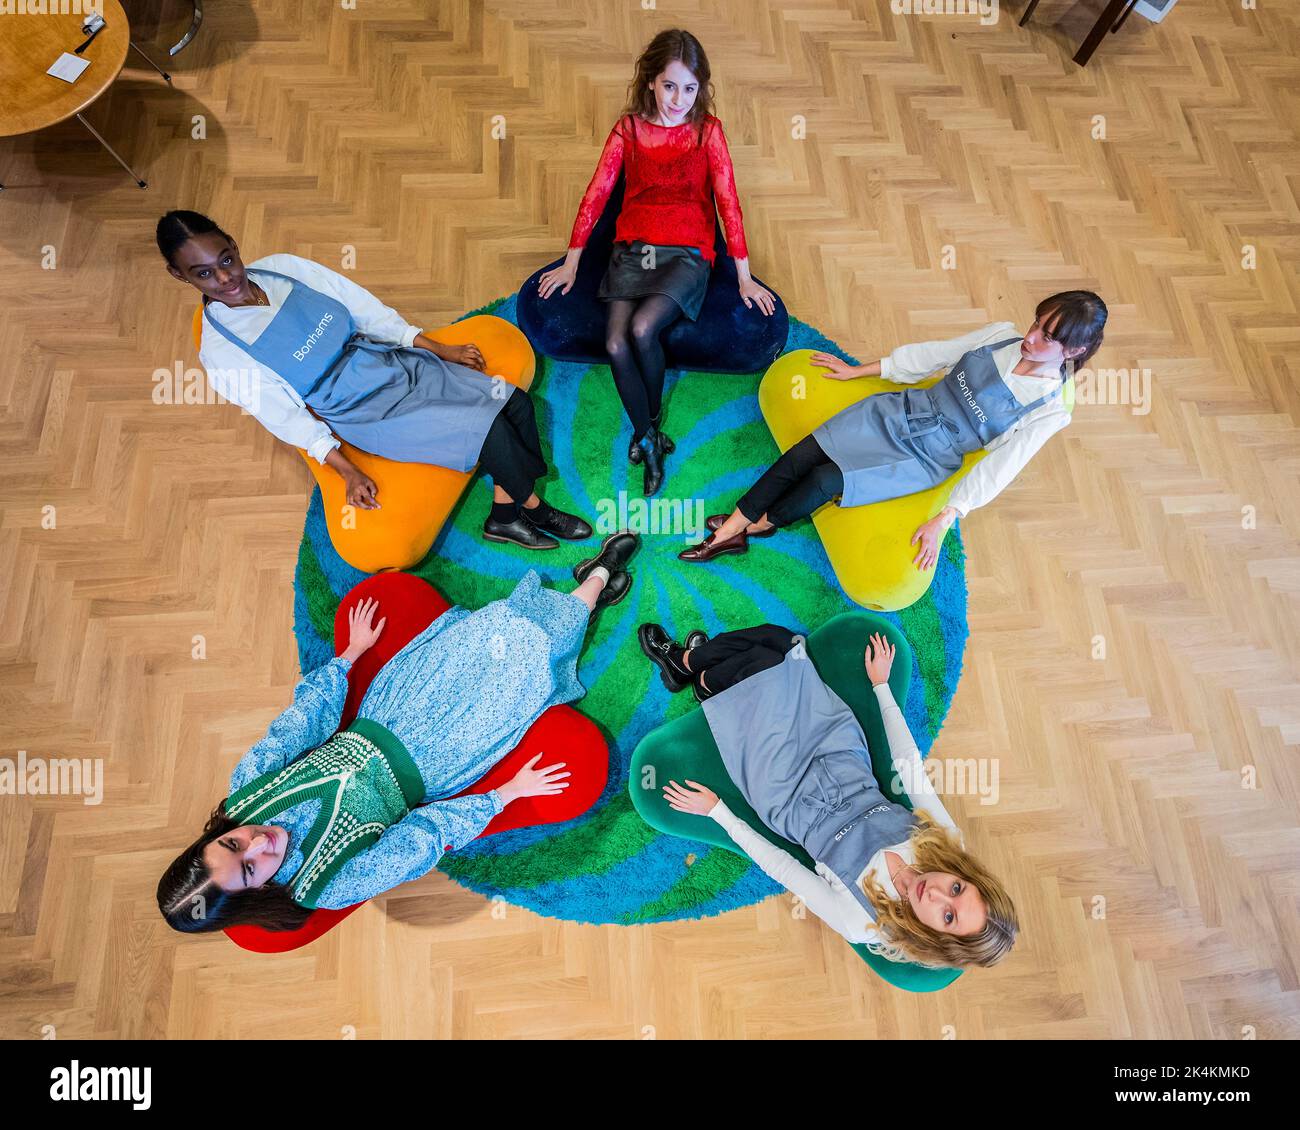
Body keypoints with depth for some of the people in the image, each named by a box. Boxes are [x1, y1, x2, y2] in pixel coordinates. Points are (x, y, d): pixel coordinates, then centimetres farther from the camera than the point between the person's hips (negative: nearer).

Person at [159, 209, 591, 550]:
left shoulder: (282, 267, -2)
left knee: (516, 403, -7)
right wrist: (348, 472, -14)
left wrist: (441, 349, 2)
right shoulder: (221, 355, -12)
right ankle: (534, 507, 6)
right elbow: (287, 419, -8)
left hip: (400, 364, 6)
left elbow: (364, 308, 2)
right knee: (491, 431, -21)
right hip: (371, 414, -6)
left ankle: (505, 515, 4)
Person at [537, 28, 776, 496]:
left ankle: (651, 420, -3)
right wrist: (571, 264, 6)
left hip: (687, 254, -2)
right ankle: (648, 439, -5)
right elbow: (596, 194, 7)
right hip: (632, 249, 2)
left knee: (643, 327, -30)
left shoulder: (707, 130, 5)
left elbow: (727, 201, 1)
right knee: (616, 343, -23)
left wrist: (745, 278, -3)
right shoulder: (629, 128, 8)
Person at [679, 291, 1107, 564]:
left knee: (827, 480, -23)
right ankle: (731, 527, -6)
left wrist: (943, 521, -18)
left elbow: (996, 470, -12)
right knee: (801, 455, -14)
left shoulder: (1048, 412, -11)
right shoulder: (1003, 336, 0)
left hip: (924, 459, -4)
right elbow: (932, 354, 7)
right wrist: (858, 370, 9)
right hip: (901, 410, 4)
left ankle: (763, 524, 3)